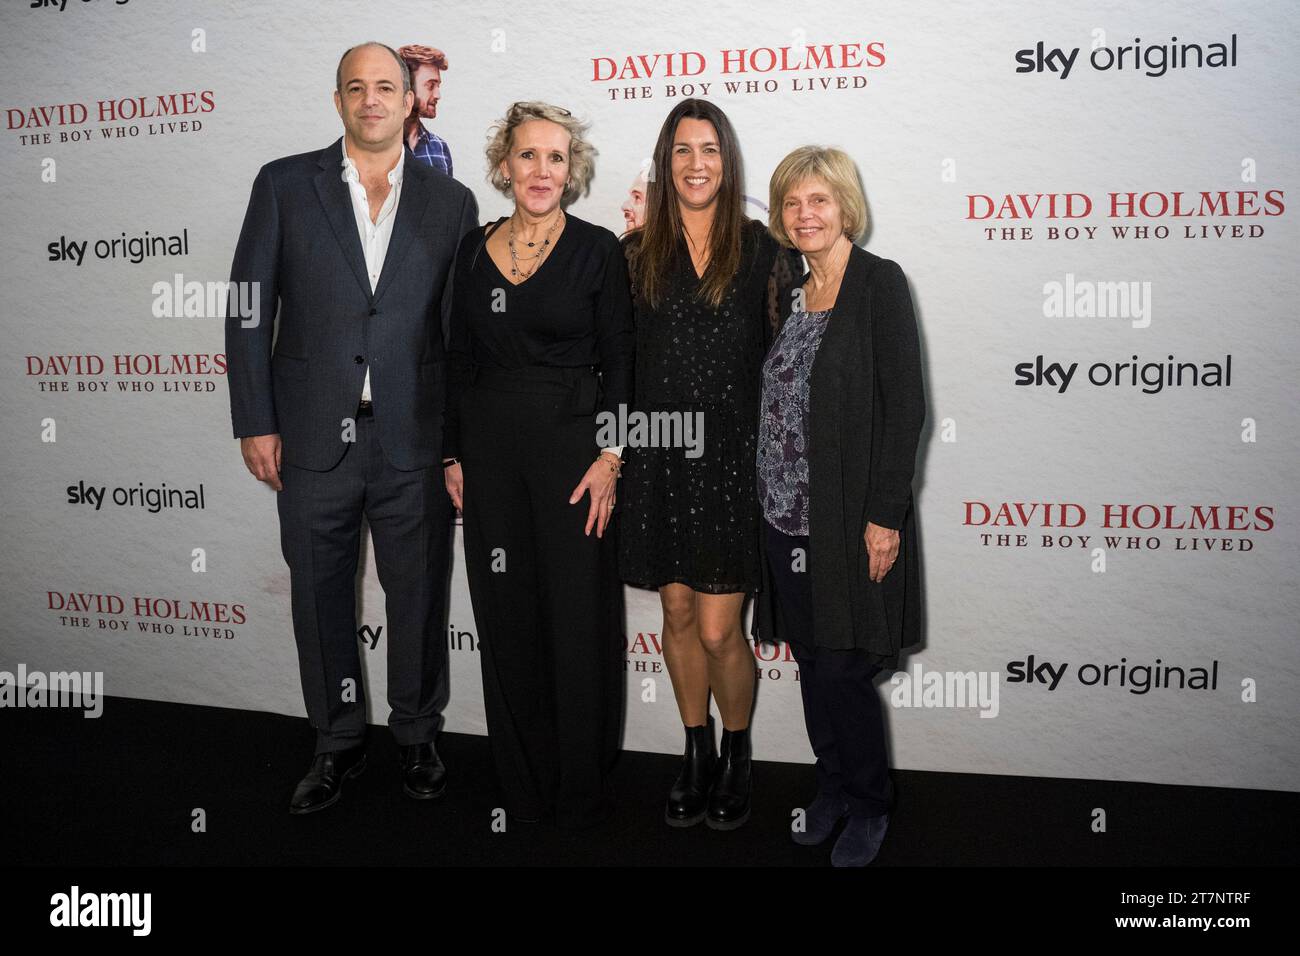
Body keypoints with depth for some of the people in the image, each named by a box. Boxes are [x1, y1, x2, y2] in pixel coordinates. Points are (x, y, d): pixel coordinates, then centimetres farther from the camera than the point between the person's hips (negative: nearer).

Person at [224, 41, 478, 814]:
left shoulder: (450, 201, 5)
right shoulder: (285, 185, 4)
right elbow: (249, 309, 3)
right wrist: (255, 421, -3)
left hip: (417, 441, 0)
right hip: (314, 438, 0)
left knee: (421, 597, 10)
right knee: (321, 597, 11)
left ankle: (418, 736, 30)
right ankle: (339, 744, 30)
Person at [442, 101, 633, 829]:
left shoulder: (597, 249, -2)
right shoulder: (475, 250, 8)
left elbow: (620, 362, -3)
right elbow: (461, 359, 11)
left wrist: (609, 455, -11)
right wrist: (453, 454, 7)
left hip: (573, 444, -3)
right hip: (490, 447, 4)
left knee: (579, 613, 2)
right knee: (506, 613, 9)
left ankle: (583, 787, 18)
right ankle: (524, 778, 25)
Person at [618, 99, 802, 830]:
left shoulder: (761, 249, 0)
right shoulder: (638, 253, 7)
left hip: (731, 455, -3)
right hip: (659, 456, 3)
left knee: (719, 628, -3)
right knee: (679, 614, 12)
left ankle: (738, 756, 23)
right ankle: (697, 754, 31)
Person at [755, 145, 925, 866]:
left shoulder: (879, 281, -7)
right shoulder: (789, 292, 13)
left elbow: (905, 405, -12)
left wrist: (885, 515, -17)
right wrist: (767, 497, 12)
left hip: (852, 517, -6)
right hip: (787, 516, 6)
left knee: (840, 672, -2)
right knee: (813, 665, 13)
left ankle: (868, 805, 20)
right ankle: (833, 787, 32)